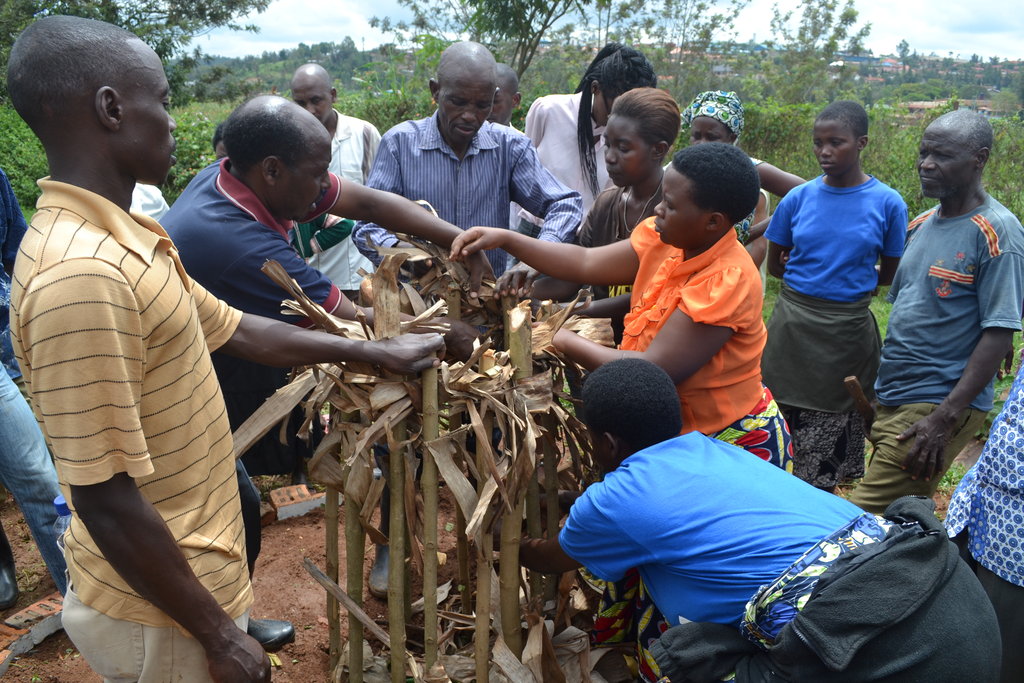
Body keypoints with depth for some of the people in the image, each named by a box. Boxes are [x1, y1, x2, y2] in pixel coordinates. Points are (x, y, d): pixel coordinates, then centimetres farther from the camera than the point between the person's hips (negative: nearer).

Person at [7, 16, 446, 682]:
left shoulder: (125, 241, 3)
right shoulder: (81, 274, -29)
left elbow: (238, 330, 13)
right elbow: (106, 501, -27)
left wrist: (376, 350, 18)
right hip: (162, 614, -9)